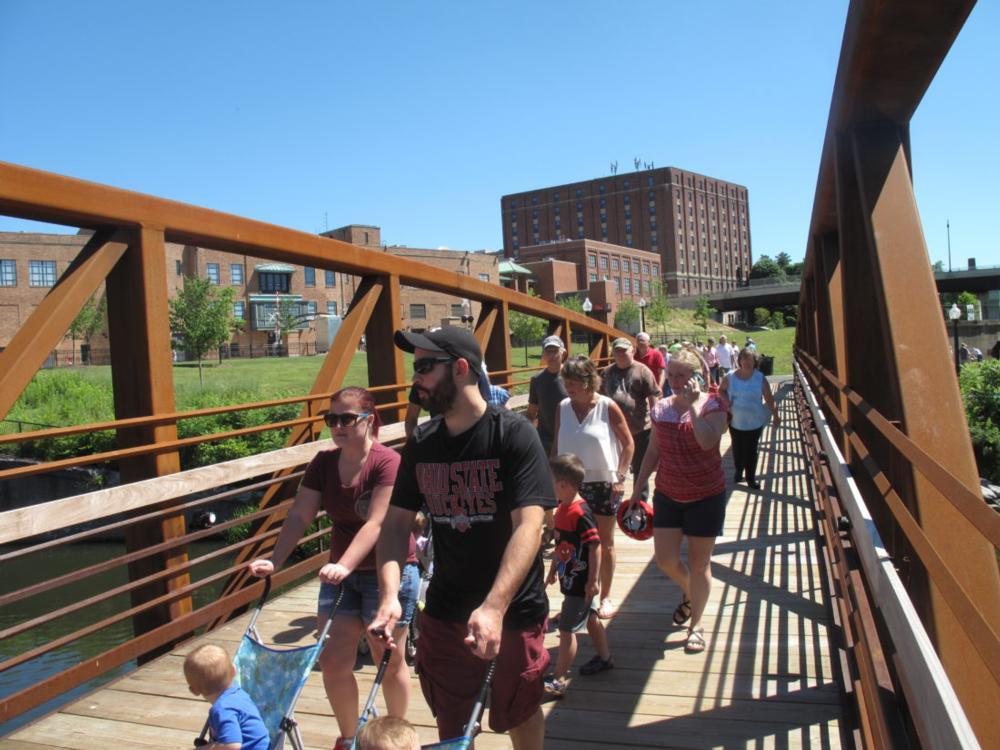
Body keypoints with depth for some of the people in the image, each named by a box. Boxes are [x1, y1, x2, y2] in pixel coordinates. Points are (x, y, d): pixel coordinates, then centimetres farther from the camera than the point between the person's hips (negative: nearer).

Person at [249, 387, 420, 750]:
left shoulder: (388, 462, -19)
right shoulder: (323, 463, 0)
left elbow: (376, 524, -27)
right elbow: (299, 516, -3)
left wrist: (343, 566, -37)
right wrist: (275, 560, -16)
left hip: (387, 573, -5)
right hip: (340, 573, 6)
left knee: (389, 661, 10)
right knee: (333, 660, 7)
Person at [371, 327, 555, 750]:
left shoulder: (514, 434, -16)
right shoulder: (421, 443, -1)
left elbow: (529, 526, -24)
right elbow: (396, 523, -1)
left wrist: (494, 607, -35)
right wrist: (389, 597, -17)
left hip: (513, 610, -4)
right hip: (444, 611, 4)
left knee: (518, 714, 18)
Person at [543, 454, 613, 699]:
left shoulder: (580, 513, -26)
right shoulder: (563, 508, 2)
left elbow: (595, 547, -25)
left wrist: (593, 581, -23)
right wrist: (553, 570, 21)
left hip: (580, 583, -9)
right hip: (572, 580, 9)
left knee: (567, 630, -3)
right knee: (590, 618, 25)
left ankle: (558, 681, 5)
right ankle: (604, 658, 43)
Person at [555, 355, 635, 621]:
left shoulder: (607, 407, -11)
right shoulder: (563, 408, -1)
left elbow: (628, 444, -6)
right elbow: (557, 446, 8)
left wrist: (620, 477, -11)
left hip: (603, 483, -3)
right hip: (572, 484, 3)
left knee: (605, 543, 11)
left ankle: (606, 597, 25)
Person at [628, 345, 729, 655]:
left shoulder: (712, 405, -11)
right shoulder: (661, 408, 1)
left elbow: (707, 441, -30)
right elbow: (653, 451, 10)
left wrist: (693, 404, -25)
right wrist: (638, 487, 11)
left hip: (706, 496, -4)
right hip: (668, 494, 4)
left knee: (699, 563, 6)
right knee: (665, 559, 4)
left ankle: (696, 624, 24)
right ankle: (688, 593, 38)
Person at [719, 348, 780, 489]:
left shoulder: (760, 378, -9)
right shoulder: (730, 377, -7)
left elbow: (769, 398, -5)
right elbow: (721, 390, 10)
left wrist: (775, 415, -6)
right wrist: (726, 400, -9)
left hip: (754, 422, -1)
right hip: (735, 421, 2)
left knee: (751, 450, 3)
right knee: (737, 448, 14)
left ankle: (751, 478, 15)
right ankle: (738, 471, 37)